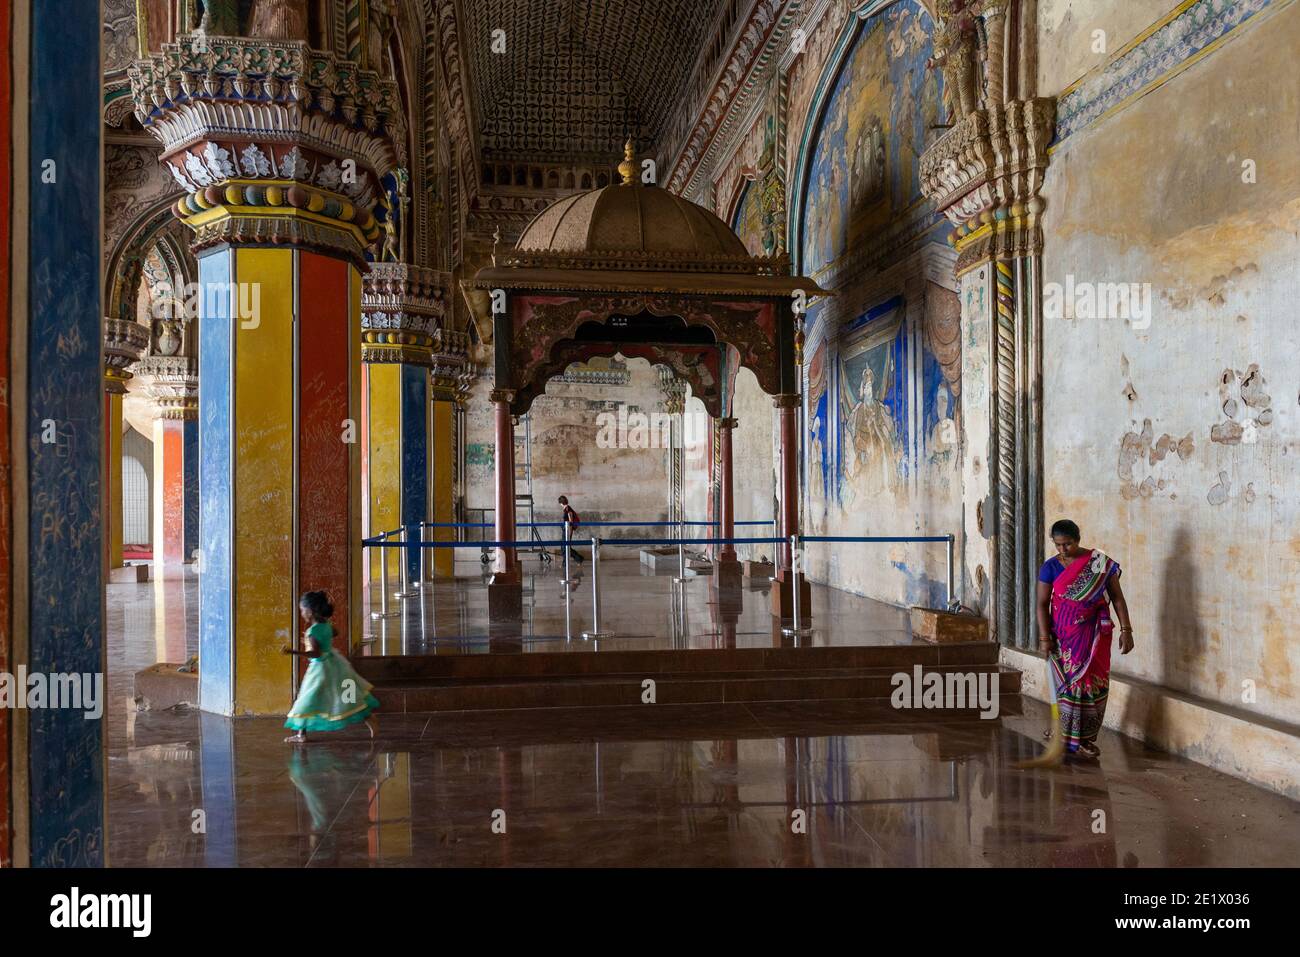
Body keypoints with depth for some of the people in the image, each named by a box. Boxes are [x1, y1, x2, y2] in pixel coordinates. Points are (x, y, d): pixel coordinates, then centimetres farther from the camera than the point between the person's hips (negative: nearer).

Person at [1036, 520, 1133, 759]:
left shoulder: (1102, 563, -4)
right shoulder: (1050, 567, -3)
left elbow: (1117, 597, -1)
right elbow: (1042, 603, -4)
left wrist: (1126, 630, -8)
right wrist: (1044, 637, -11)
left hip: (1095, 635, 0)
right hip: (1064, 635, 0)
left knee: (1094, 684, 3)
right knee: (1068, 683, 1)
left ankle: (1086, 738, 14)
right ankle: (1070, 738, 13)